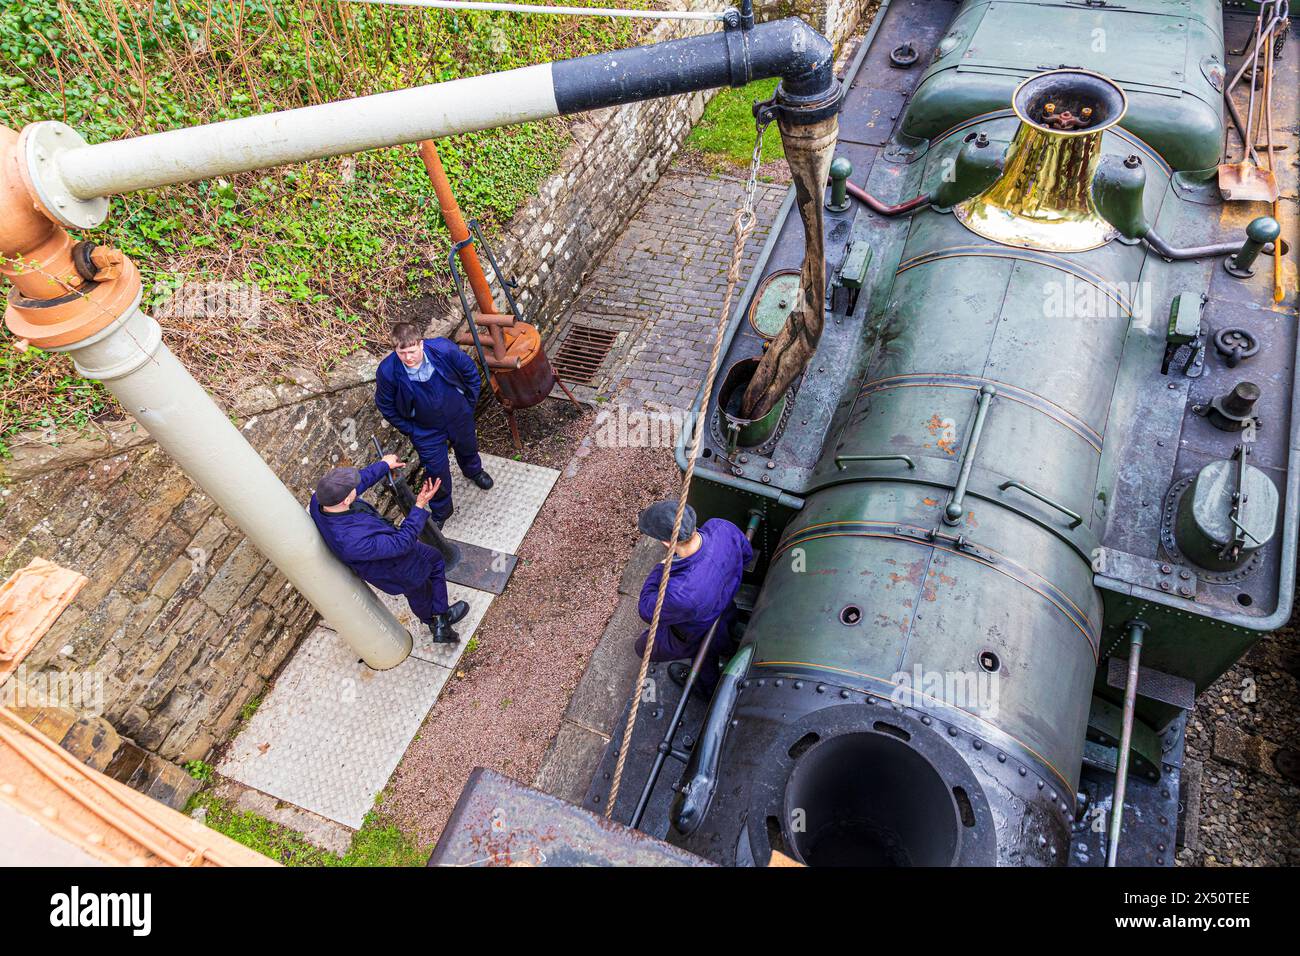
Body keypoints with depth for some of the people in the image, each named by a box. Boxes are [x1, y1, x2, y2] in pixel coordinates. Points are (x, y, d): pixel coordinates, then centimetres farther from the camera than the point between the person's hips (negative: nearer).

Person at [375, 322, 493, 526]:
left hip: (459, 416, 2)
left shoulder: (444, 350, -31)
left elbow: (471, 372, -10)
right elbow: (385, 405, -10)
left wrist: (470, 403, -2)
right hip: (425, 430, -2)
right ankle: (440, 513, 38)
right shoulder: (387, 371, -31)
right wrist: (408, 429, -6)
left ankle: (474, 471, 68)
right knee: (437, 471, 9)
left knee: (467, 447, 30)